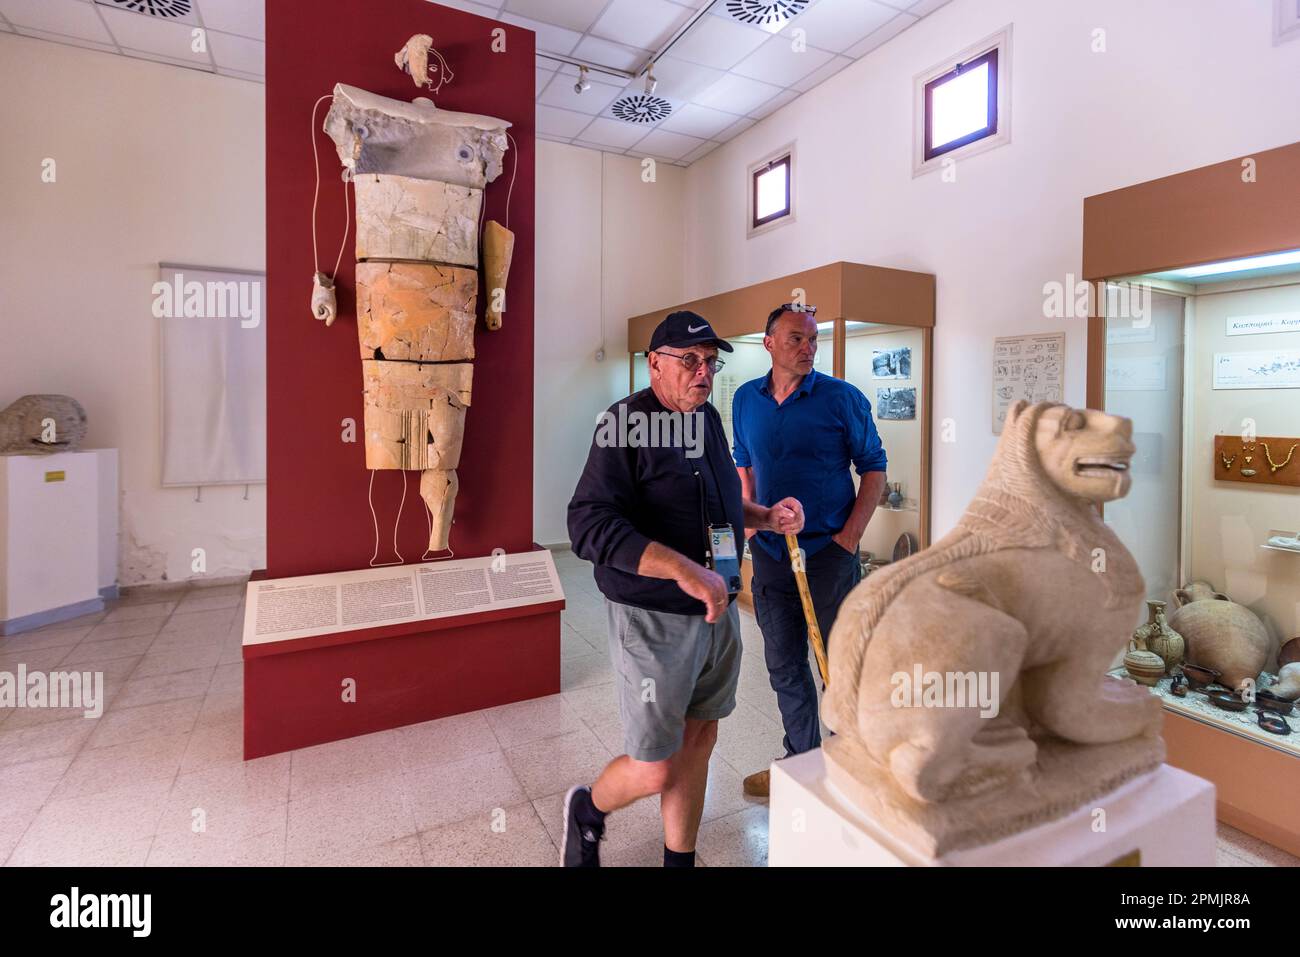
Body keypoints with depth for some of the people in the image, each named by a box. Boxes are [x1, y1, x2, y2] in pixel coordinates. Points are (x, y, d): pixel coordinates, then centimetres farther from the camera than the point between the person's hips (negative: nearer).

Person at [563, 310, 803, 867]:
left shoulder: (708, 417, 10)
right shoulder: (625, 423, -15)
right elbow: (589, 524, -25)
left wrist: (765, 517, 5)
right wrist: (684, 569, -31)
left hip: (717, 609, 8)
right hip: (654, 618, -7)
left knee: (699, 740, 18)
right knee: (654, 771, 3)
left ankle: (680, 859, 40)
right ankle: (587, 810, 37)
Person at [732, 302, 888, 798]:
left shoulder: (843, 398, -7)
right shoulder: (746, 400, 5)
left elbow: (873, 465, -4)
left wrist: (850, 535, -12)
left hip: (829, 552, -4)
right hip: (769, 553, 4)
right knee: (784, 666, 15)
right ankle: (801, 759, 35)